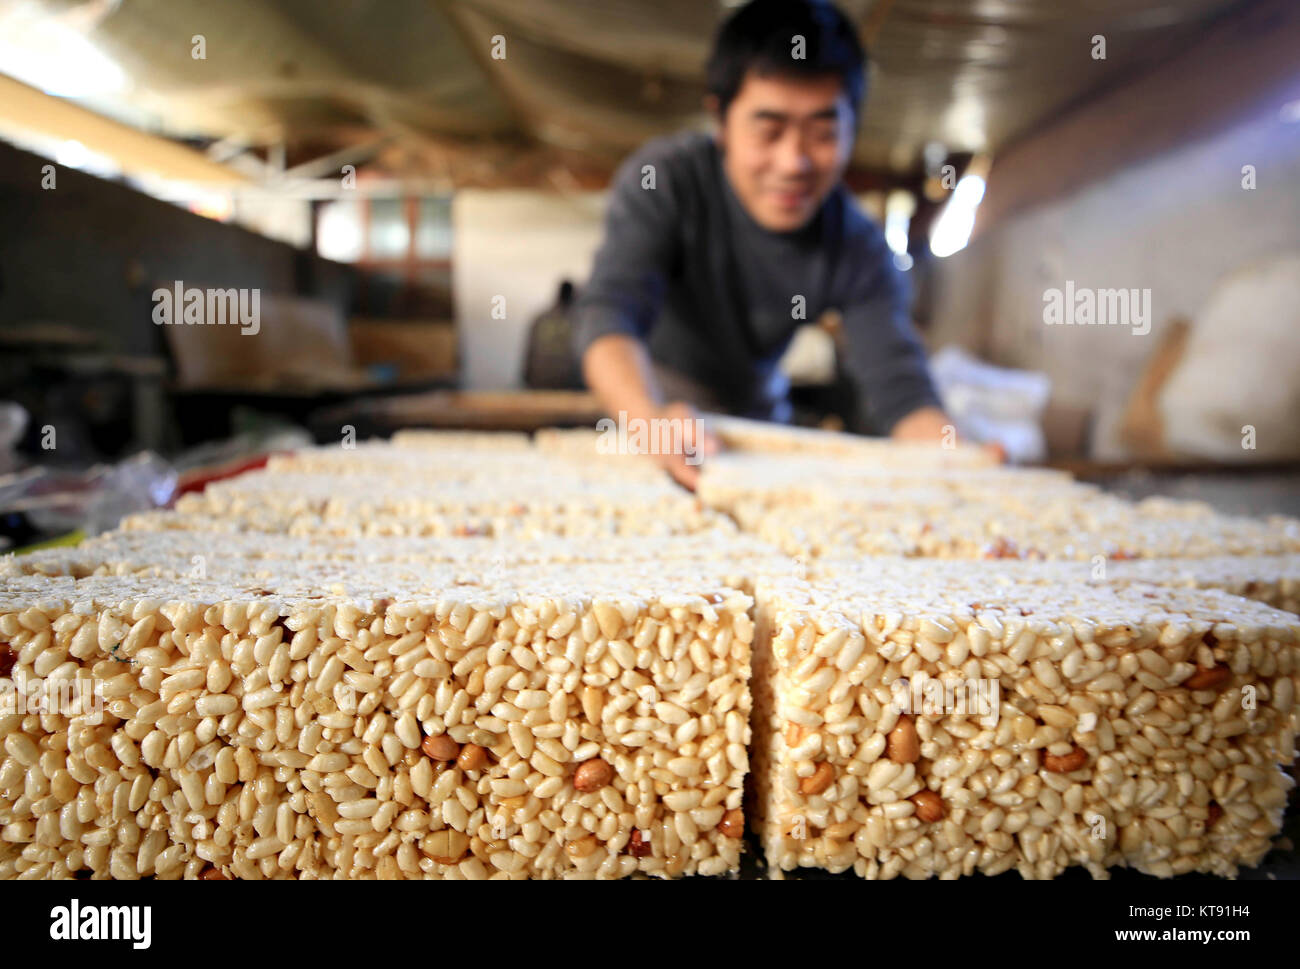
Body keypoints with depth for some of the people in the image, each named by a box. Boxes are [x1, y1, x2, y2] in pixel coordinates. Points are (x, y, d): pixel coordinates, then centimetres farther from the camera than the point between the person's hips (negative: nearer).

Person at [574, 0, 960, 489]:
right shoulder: (664, 180, -21)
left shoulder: (860, 251, -12)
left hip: (756, 417, 3)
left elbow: (897, 385, -19)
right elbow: (609, 313, -32)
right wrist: (654, 421, -53)